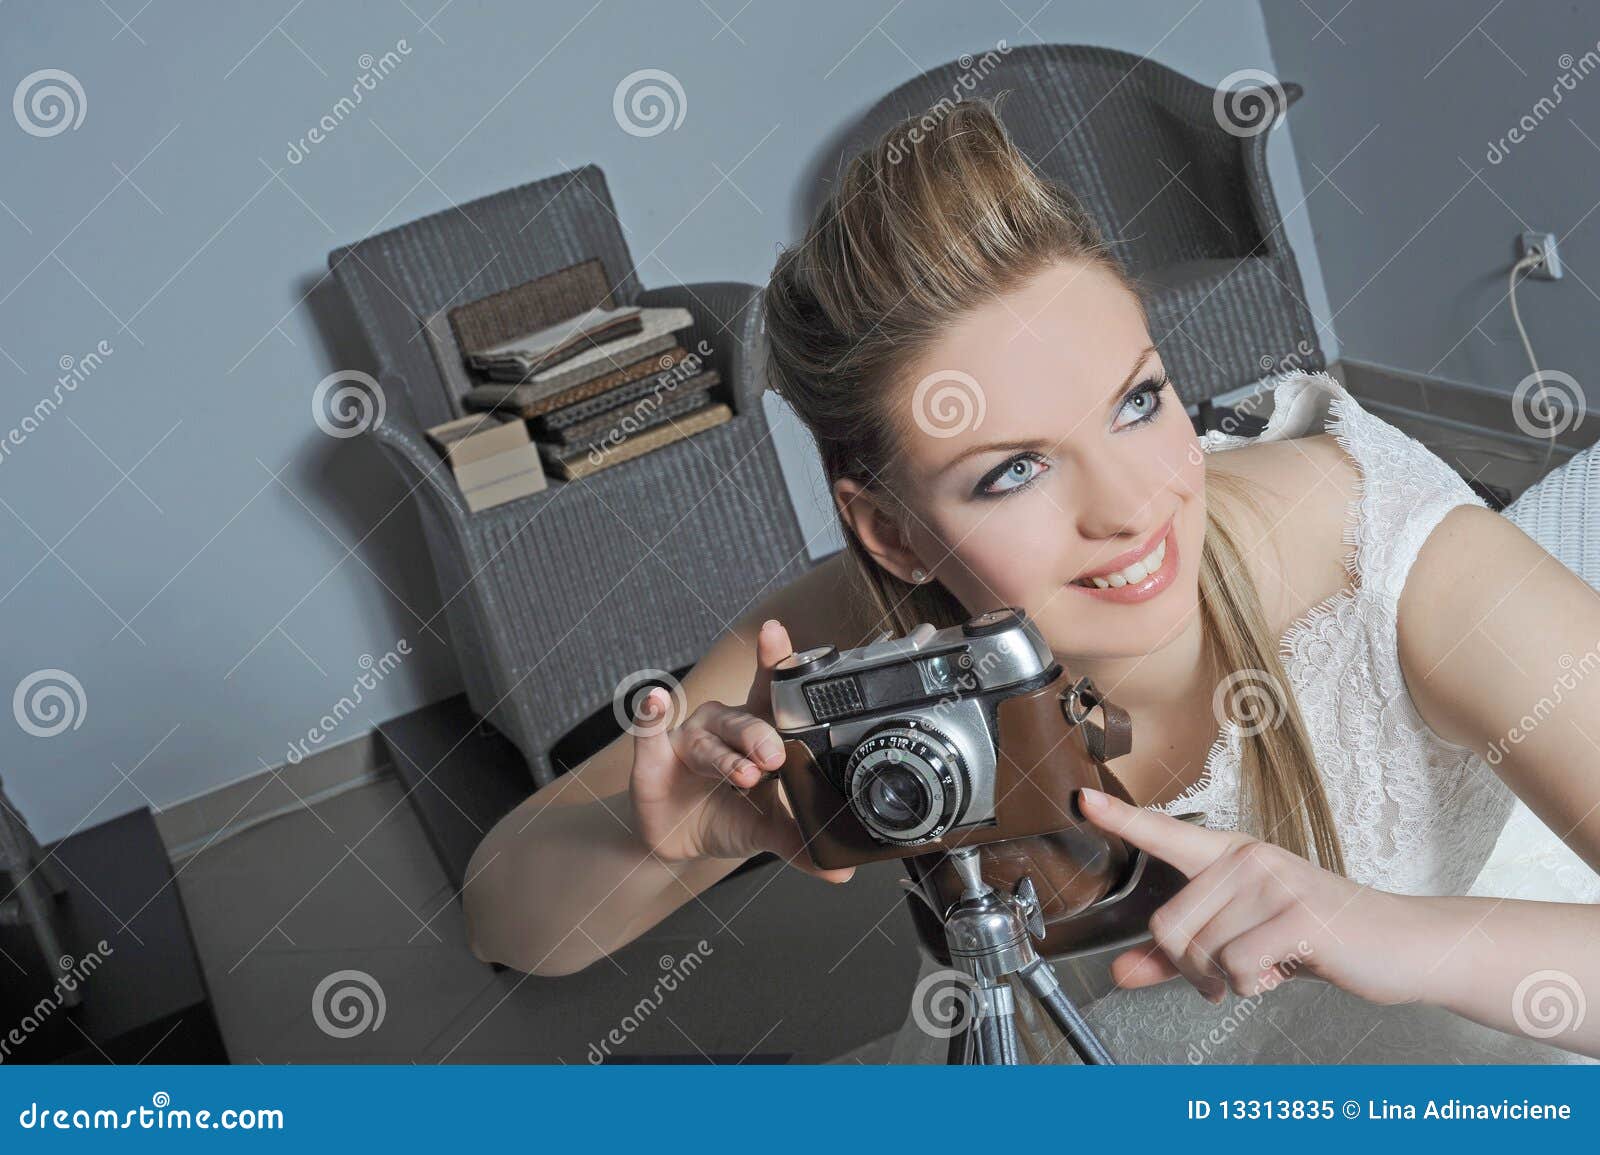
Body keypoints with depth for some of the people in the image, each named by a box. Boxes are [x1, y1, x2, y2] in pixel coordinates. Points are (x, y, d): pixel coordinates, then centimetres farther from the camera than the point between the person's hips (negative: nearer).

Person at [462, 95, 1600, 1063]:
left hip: (1387, 1050, -1)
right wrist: (662, 840, -38)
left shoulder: (1410, 569, -31)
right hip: (1031, 1059, 2)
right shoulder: (864, 635, -25)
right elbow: (506, 913, -17)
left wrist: (1404, 931, -49)